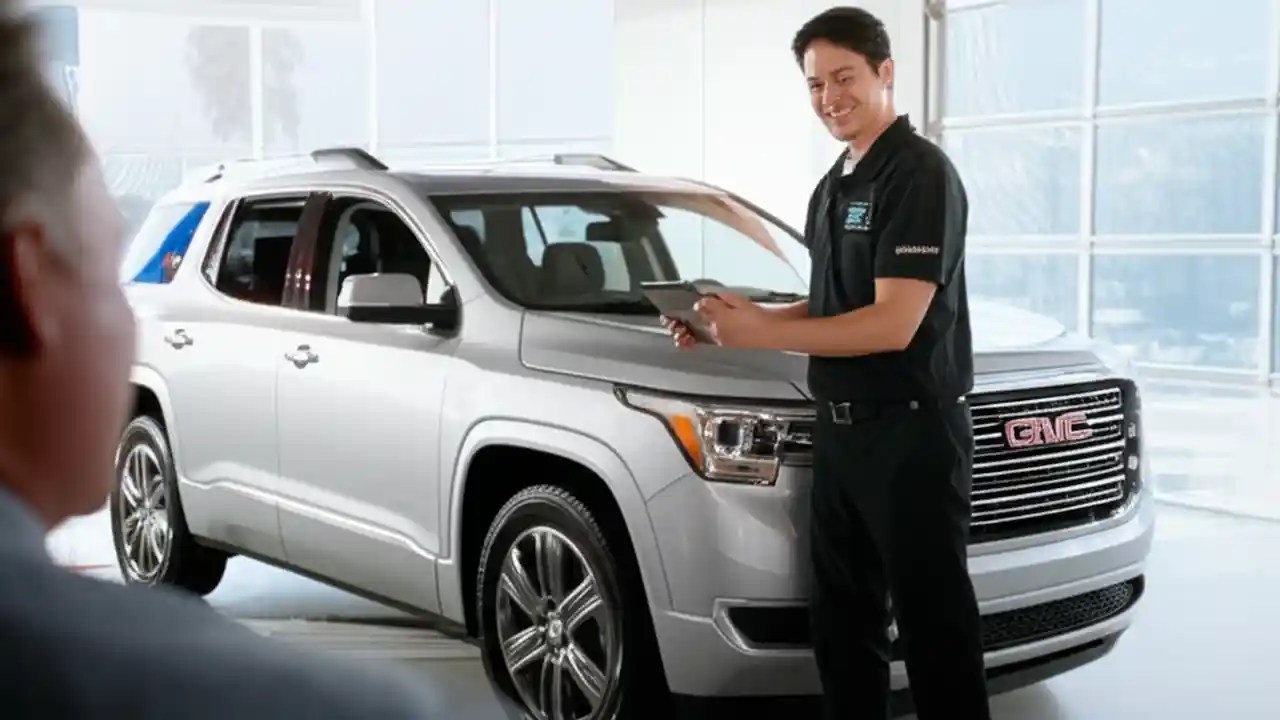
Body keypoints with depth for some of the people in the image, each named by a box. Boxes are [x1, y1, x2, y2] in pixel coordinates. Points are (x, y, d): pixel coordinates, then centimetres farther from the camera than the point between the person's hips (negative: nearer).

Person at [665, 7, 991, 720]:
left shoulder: (920, 173, -13)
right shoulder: (832, 186, 15)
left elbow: (892, 324, -21)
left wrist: (762, 334, -19)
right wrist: (737, 320, 5)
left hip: (913, 436, -9)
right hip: (841, 435, 9)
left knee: (935, 627, -1)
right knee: (842, 624, 16)